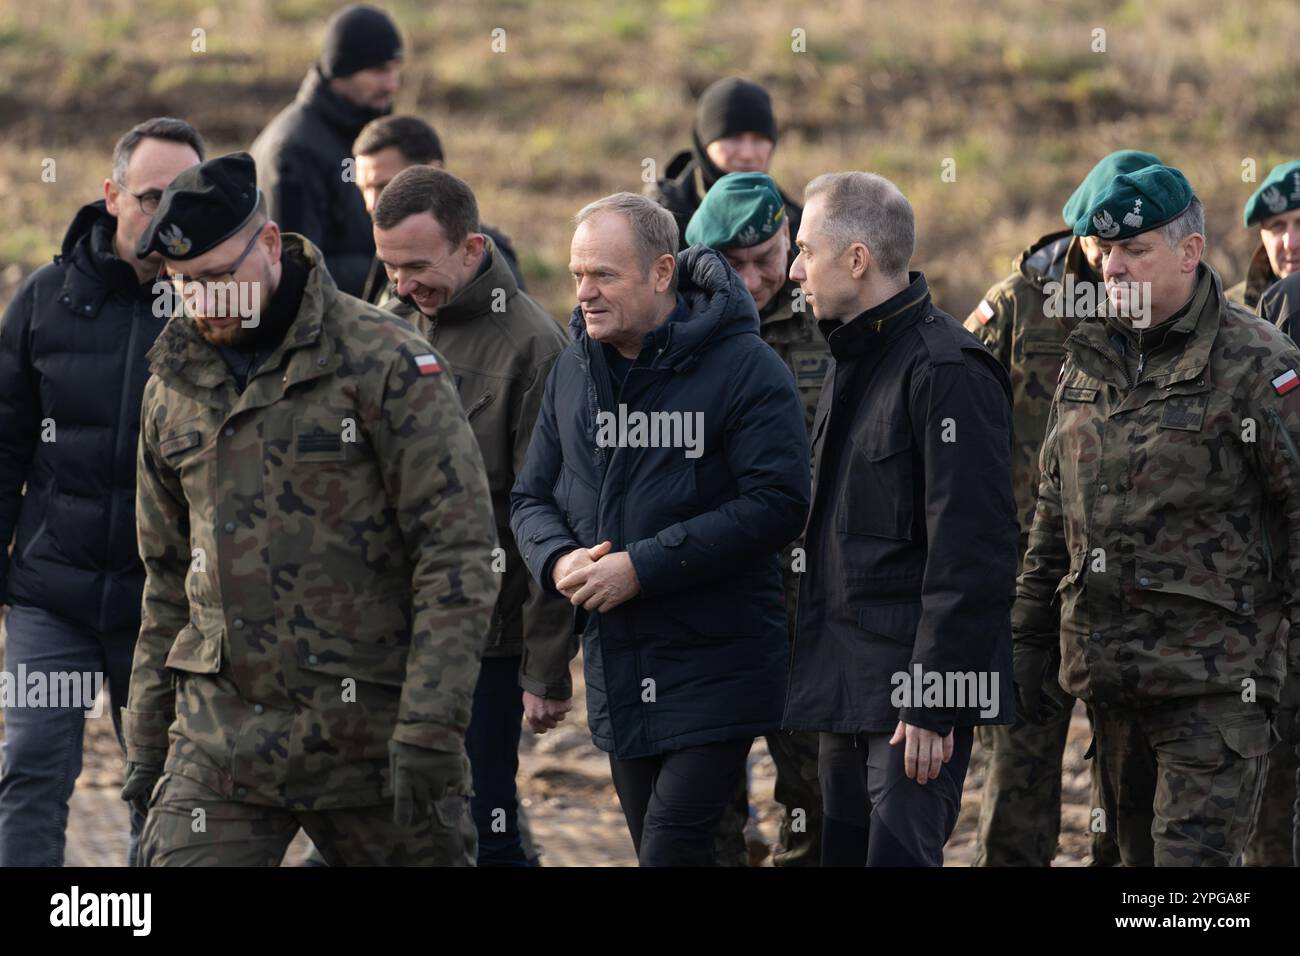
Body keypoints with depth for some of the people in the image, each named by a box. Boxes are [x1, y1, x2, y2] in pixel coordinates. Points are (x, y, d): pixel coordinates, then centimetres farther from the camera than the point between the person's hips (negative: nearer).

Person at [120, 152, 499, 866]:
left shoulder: (384, 363, -7)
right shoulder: (173, 387, 12)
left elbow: (457, 550, -10)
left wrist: (430, 727, -16)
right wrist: (145, 738, 18)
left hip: (368, 722, -4)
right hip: (218, 728, 4)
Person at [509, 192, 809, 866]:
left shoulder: (743, 367, -11)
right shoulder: (574, 370, 10)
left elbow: (776, 505, -19)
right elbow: (530, 498, 15)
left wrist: (642, 567, -21)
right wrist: (559, 561, -10)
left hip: (714, 669, -7)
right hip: (617, 672, 7)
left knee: (672, 853, -15)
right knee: (653, 847, 12)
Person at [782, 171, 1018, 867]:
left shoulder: (947, 371, -16)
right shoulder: (851, 362, 16)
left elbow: (970, 555, -20)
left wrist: (932, 705, -21)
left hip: (920, 685, -10)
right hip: (848, 691, 10)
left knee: (899, 855, -15)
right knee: (846, 855, 12)